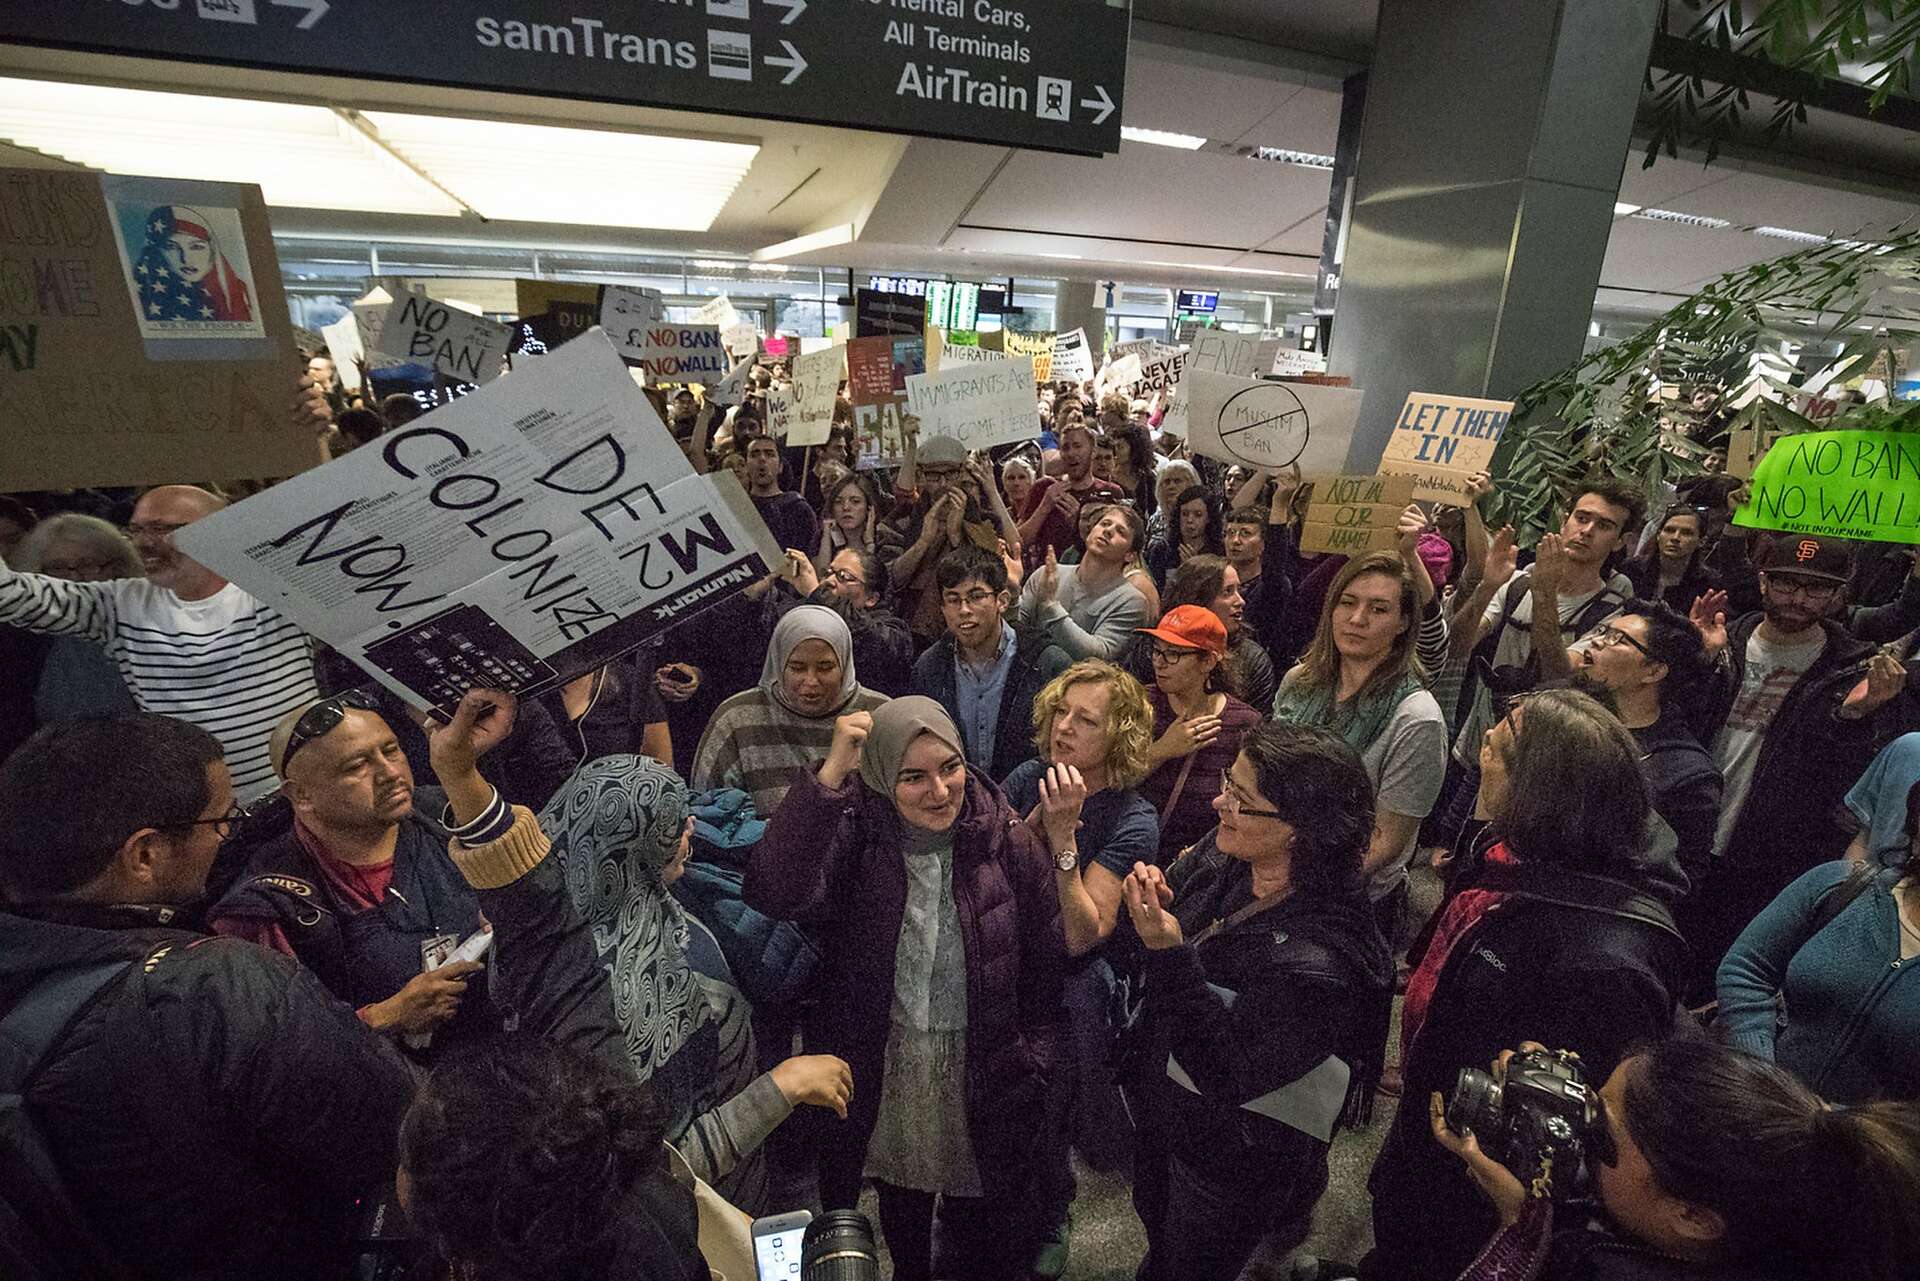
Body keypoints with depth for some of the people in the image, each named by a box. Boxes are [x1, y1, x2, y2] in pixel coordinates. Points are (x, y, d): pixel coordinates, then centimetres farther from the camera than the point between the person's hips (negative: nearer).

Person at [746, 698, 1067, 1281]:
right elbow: (776, 895, -36)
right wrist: (831, 772, -39)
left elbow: (1046, 961, -5)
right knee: (901, 1201, 27)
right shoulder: (854, 833, -17)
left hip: (983, 1069, 0)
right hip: (884, 1071, 1)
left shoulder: (1006, 839, -16)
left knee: (980, 1224, 23)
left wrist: (1035, 1066, -2)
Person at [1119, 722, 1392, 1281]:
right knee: (1155, 1220, 33)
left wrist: (1171, 956, -43)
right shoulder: (1223, 857, -18)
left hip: (1231, 1165, -5)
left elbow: (1226, 1075, -33)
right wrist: (1148, 899, -26)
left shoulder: (1319, 960, -37)